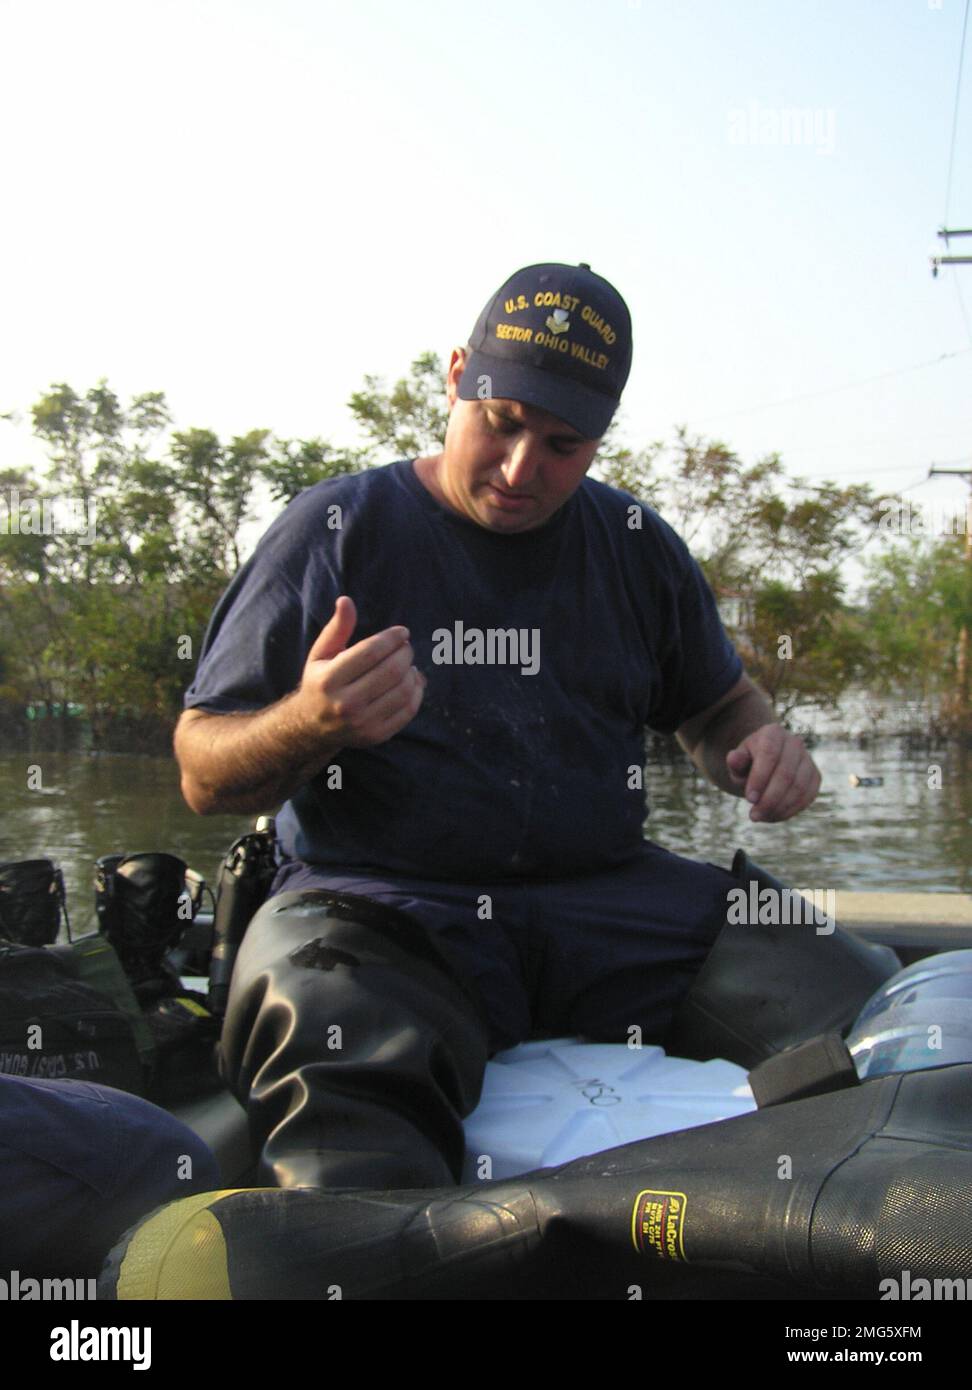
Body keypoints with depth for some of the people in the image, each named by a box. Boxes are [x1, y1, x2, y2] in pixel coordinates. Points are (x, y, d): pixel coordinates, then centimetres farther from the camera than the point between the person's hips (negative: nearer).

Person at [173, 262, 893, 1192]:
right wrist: (310, 725, -21)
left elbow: (715, 707, 29)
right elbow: (204, 777, 2)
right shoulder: (337, 529, 3)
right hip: (374, 909, -4)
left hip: (607, 897, 5)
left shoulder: (637, 546, 15)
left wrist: (764, 748, 3)